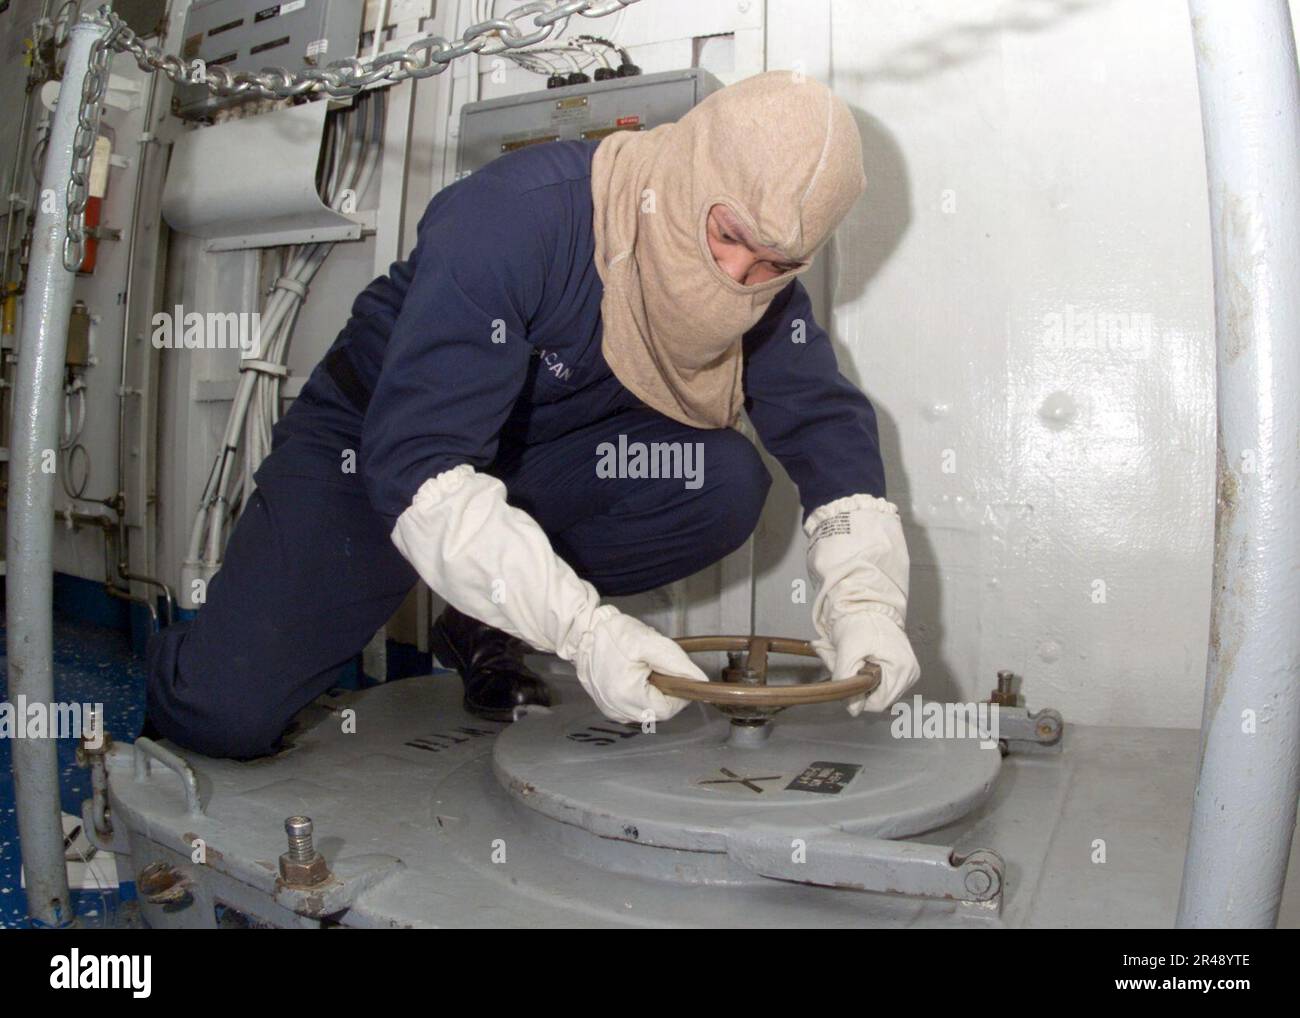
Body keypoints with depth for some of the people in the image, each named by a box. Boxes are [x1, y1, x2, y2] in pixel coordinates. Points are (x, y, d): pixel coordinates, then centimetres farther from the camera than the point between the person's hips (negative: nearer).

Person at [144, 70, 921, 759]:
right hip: (369, 443, -4)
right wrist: (583, 628, -45)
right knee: (226, 716, -19)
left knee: (725, 481, -22)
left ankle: (486, 630, -4)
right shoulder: (512, 220, -32)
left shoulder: (762, 279, -13)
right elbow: (416, 464, -37)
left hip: (545, 459, 5)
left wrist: (864, 599, -31)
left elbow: (829, 425, -13)